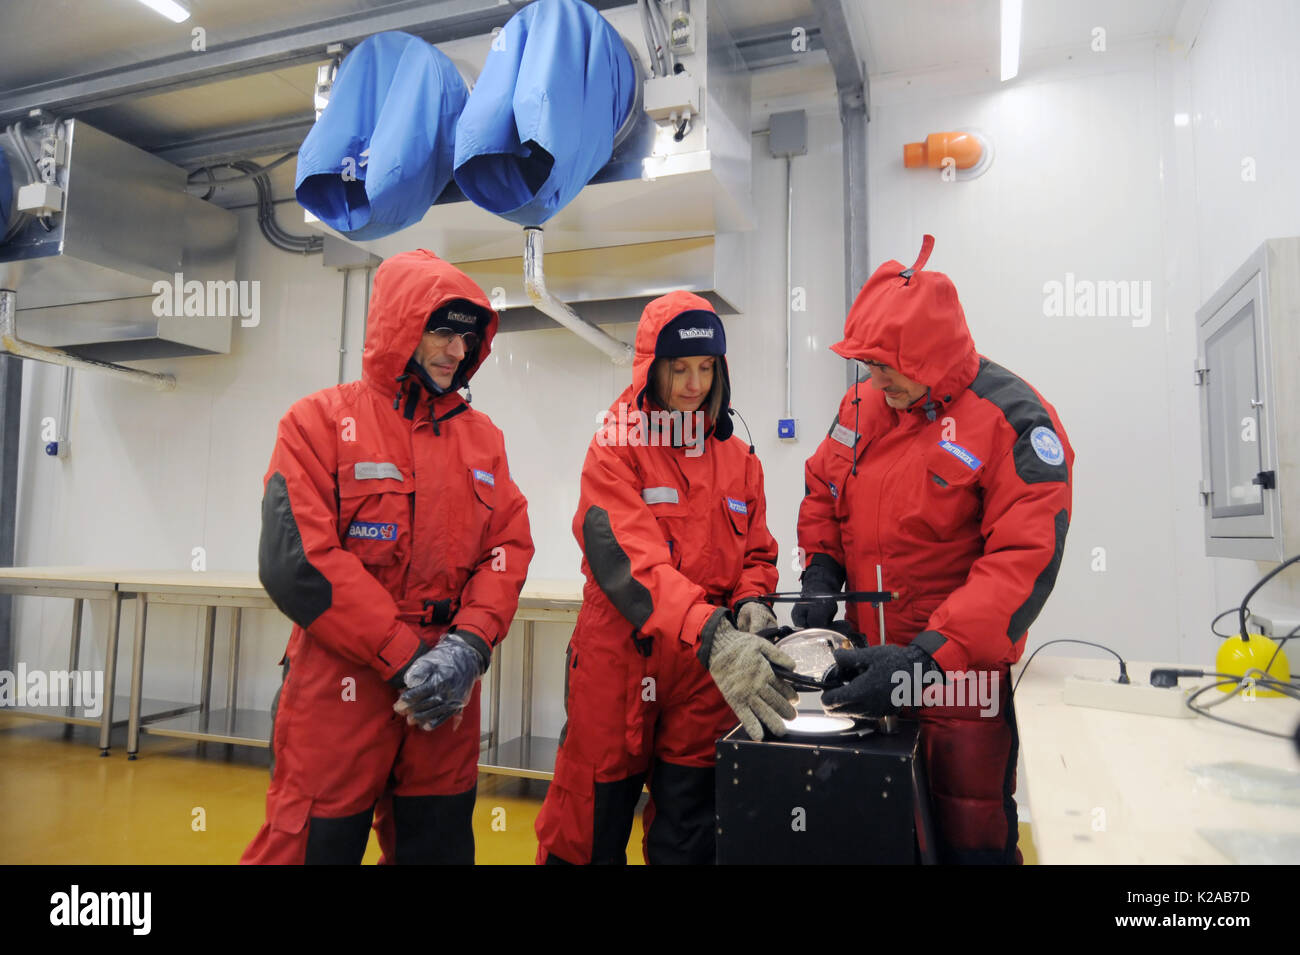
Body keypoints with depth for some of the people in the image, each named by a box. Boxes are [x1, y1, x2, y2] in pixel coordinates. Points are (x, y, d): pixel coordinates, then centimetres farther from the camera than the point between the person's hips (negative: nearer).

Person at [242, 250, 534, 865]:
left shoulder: (483, 437, 11)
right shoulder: (322, 420, -2)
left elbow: (508, 547, 5)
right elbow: (297, 560, -13)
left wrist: (468, 643, -13)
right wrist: (406, 659, -16)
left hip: (448, 700, 4)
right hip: (338, 691, -4)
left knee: (439, 846, 16)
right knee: (316, 843, 5)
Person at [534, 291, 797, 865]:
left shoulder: (738, 458, 9)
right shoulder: (615, 449, -7)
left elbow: (757, 554, 14)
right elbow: (627, 557, -22)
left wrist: (750, 605, -10)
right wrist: (710, 633, -35)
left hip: (708, 675, 4)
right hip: (618, 666, -4)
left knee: (687, 842, 15)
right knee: (590, 837, 9)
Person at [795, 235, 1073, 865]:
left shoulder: (1014, 423, -16)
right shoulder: (861, 404, 3)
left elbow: (1023, 566, -23)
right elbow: (822, 489, 17)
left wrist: (925, 659, -30)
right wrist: (820, 576, 0)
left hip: (959, 672, -5)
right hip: (867, 661, 6)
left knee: (969, 839, 6)